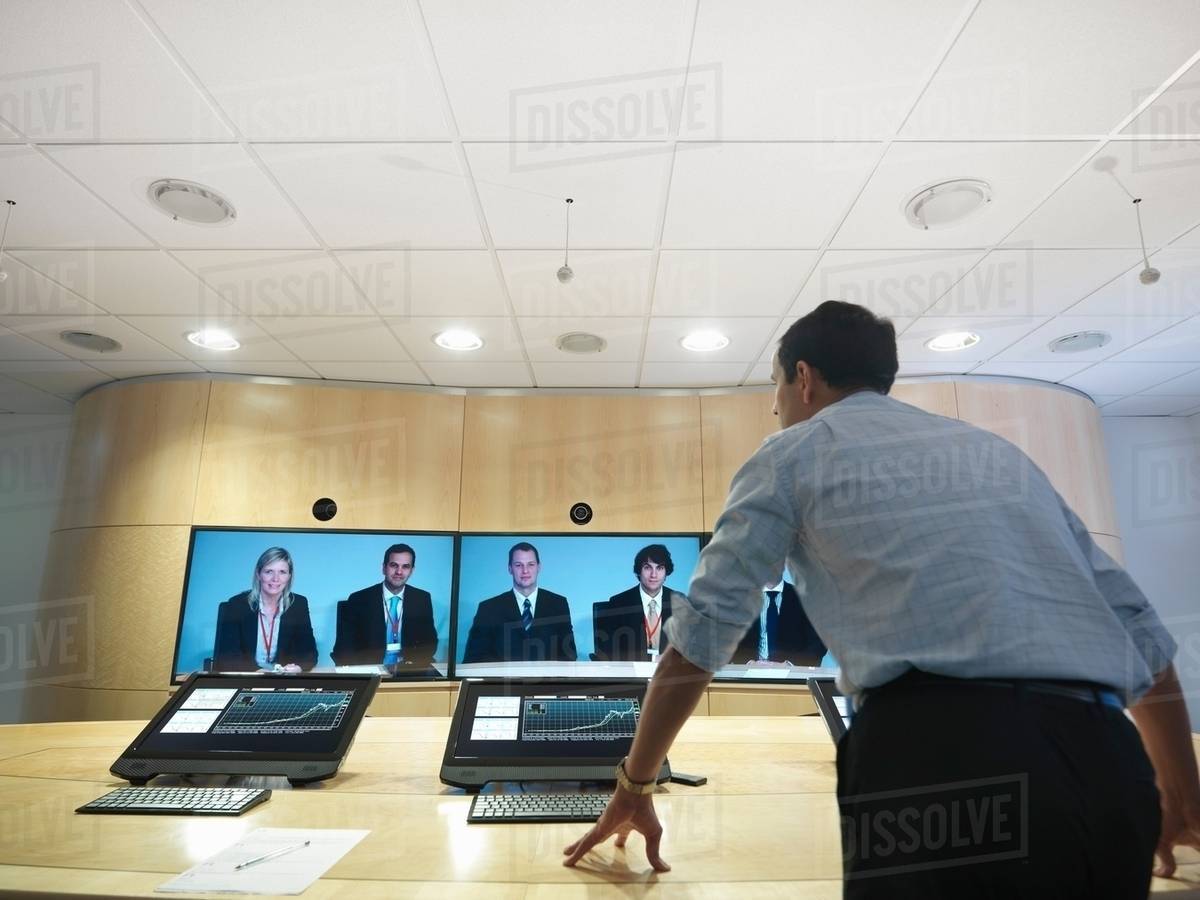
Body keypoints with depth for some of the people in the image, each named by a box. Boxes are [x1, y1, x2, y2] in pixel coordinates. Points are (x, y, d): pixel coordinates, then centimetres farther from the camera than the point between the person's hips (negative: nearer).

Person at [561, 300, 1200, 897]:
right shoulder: (996, 450, 25)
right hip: (1106, 765, 6)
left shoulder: (793, 453, 11)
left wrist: (634, 786, 18)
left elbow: (700, 635, 6)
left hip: (940, 755, -6)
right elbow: (1140, 632, 24)